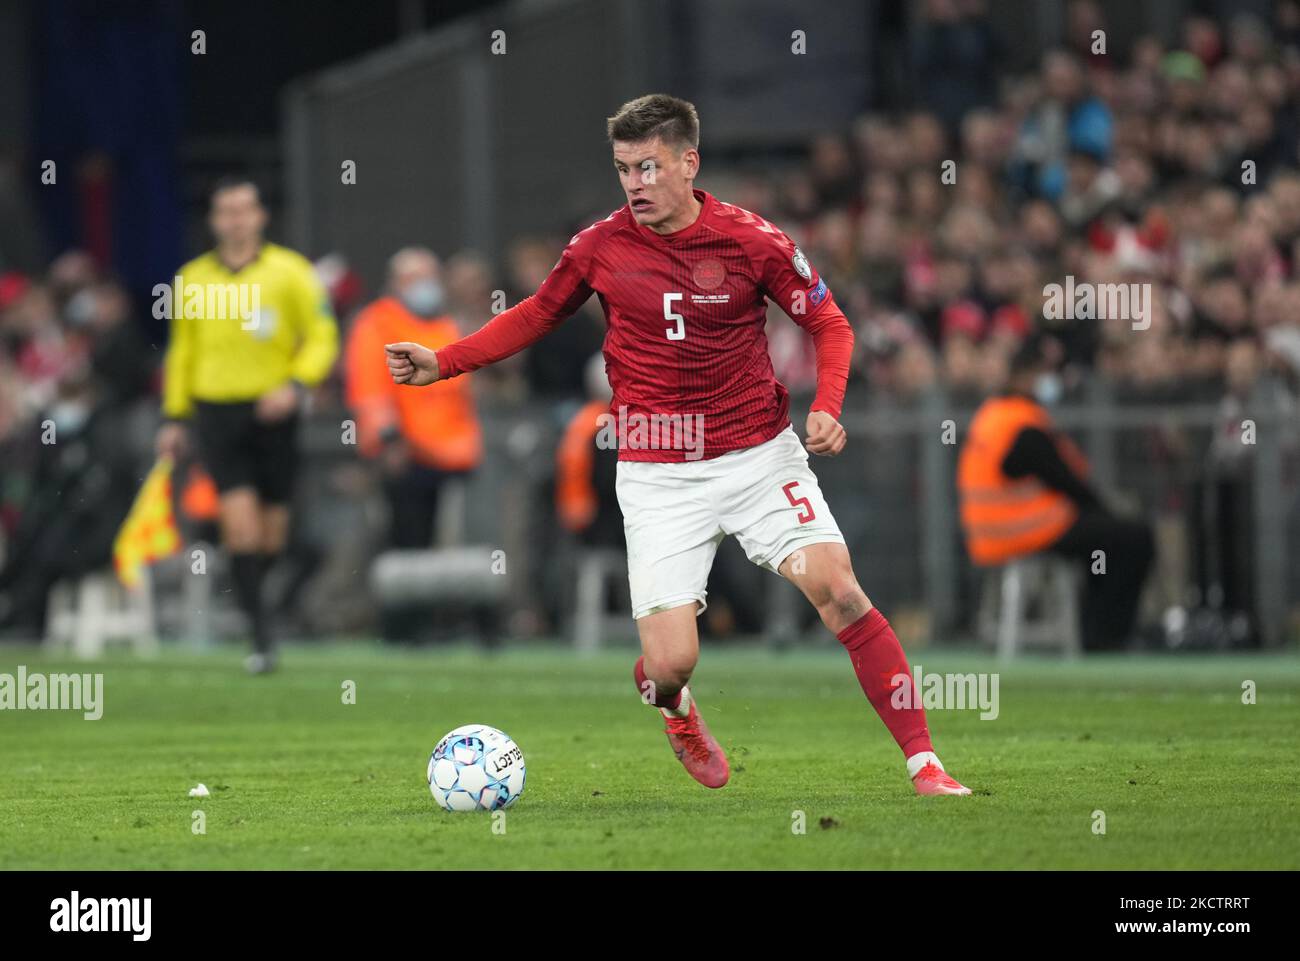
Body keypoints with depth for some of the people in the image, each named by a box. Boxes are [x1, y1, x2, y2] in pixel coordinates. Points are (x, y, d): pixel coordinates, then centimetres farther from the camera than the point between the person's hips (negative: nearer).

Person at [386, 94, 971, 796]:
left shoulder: (751, 240, -6)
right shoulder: (601, 247, -1)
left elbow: (829, 324, 5)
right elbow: (536, 315, 17)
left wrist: (826, 409, -12)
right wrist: (442, 363, 9)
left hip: (759, 456, 0)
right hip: (658, 476, 1)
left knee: (837, 590, -18)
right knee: (669, 667, -11)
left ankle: (923, 762, -7)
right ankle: (677, 711, 29)